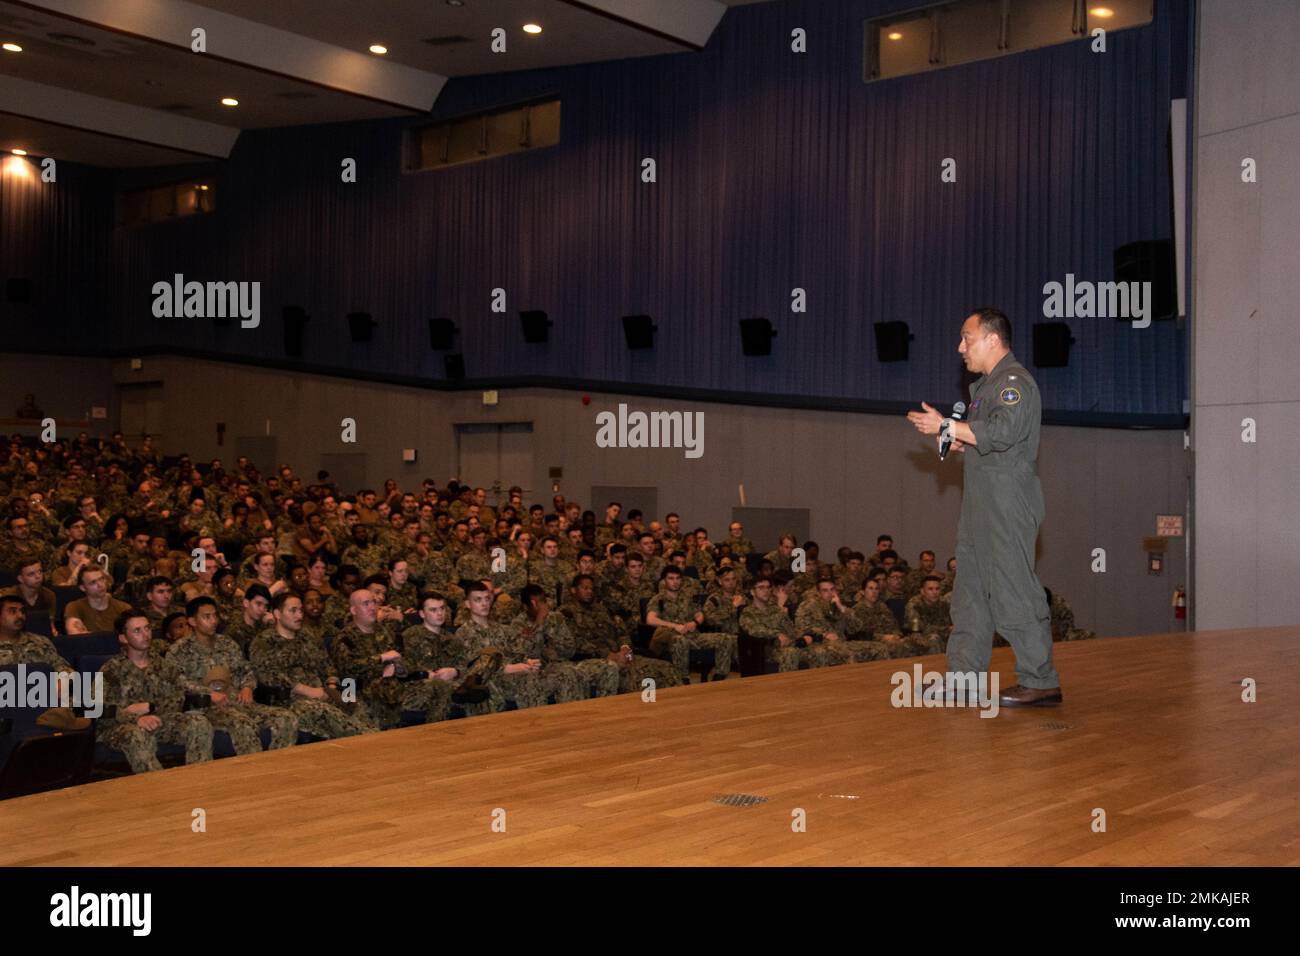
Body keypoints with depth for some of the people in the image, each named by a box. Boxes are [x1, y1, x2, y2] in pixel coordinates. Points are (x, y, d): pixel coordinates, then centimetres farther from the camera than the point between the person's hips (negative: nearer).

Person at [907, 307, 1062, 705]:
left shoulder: (1014, 381, -10)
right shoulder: (988, 385, 23)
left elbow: (1002, 432, -24)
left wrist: (947, 426, -17)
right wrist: (959, 443, 10)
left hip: (1007, 505, -10)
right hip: (983, 505, 11)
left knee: (1013, 590, -10)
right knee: (971, 589, 10)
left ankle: (1041, 682, -6)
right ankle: (963, 676, 15)